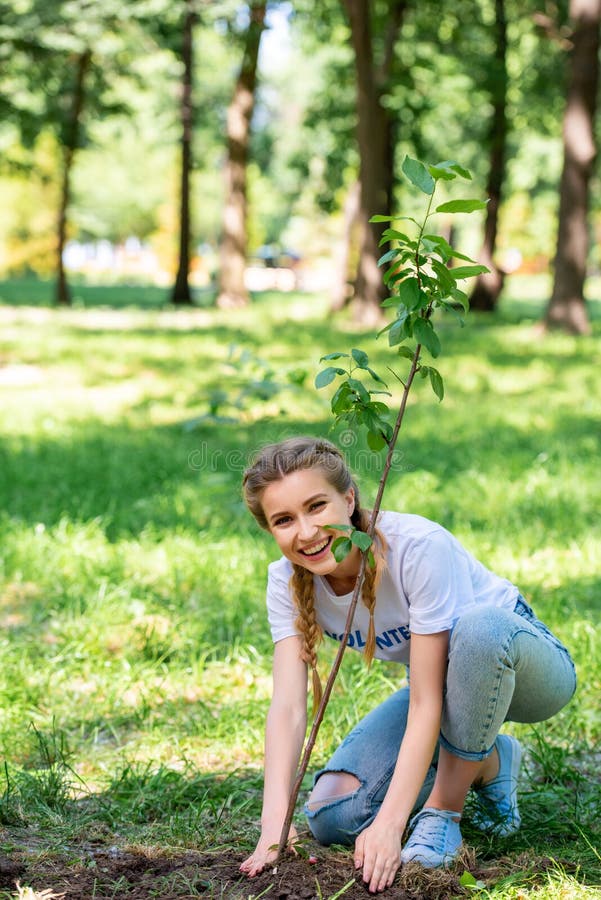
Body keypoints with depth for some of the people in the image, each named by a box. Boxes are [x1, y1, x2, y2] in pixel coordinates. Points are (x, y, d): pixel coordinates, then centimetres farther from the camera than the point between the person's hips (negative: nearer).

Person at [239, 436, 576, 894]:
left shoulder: (419, 547, -33)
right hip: (450, 685, 5)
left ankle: (443, 811, -18)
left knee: (478, 625, -41)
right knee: (333, 817, -14)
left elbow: (426, 704, -33)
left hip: (529, 666, -5)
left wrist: (390, 825, -38)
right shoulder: (288, 582, -15)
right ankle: (488, 764, 9)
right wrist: (275, 823, -36)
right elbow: (288, 706, -23)